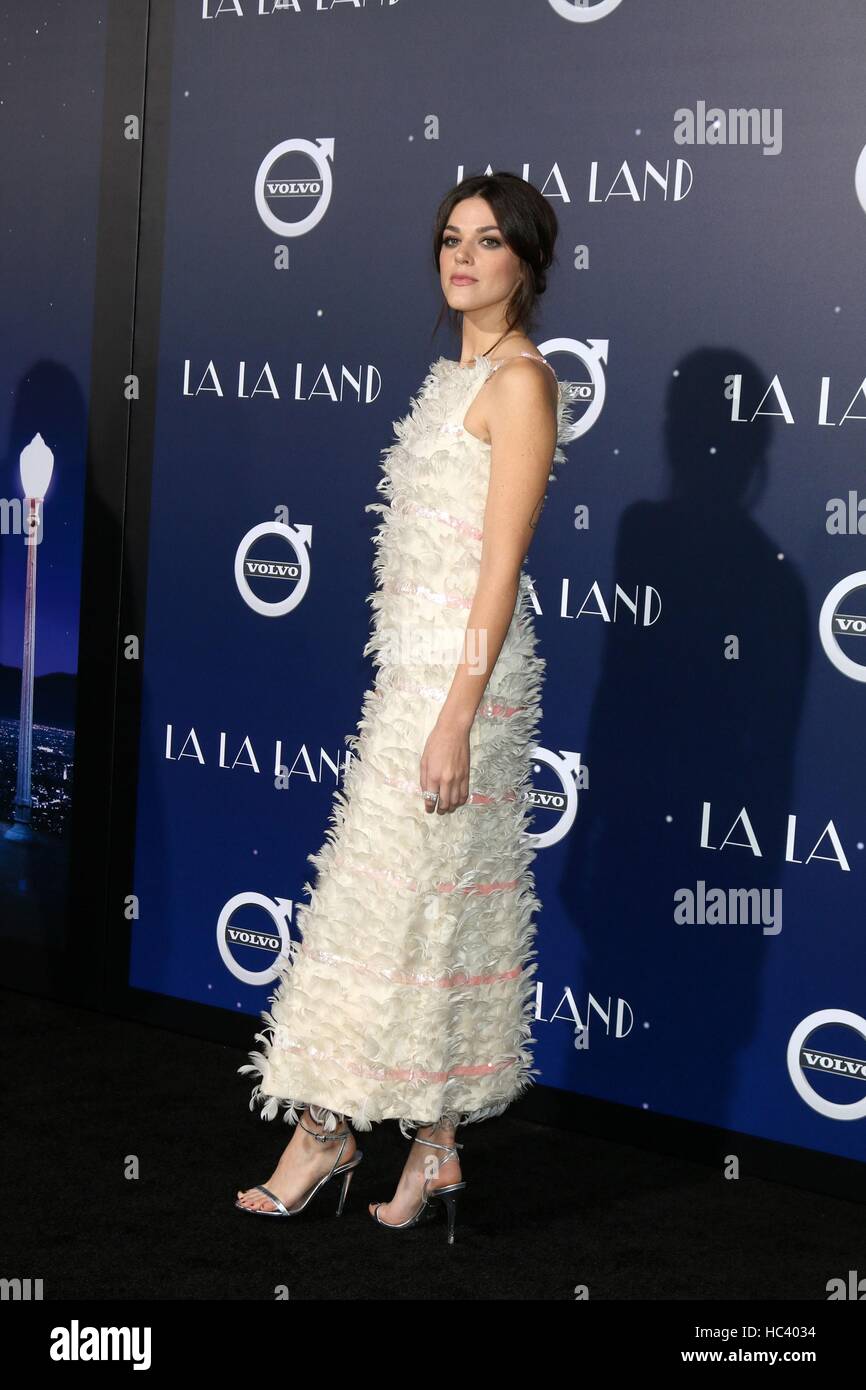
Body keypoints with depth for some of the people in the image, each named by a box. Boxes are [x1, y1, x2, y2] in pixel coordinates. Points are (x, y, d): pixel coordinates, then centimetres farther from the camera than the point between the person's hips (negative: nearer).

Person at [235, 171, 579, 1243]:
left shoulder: (520, 380, -10)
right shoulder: (455, 376, 17)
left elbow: (502, 561, -16)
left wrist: (457, 715, -20)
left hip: (463, 670, -9)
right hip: (417, 663, 9)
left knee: (391, 893, -3)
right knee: (438, 898, 9)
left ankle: (327, 1132, 6)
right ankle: (434, 1151, 15)